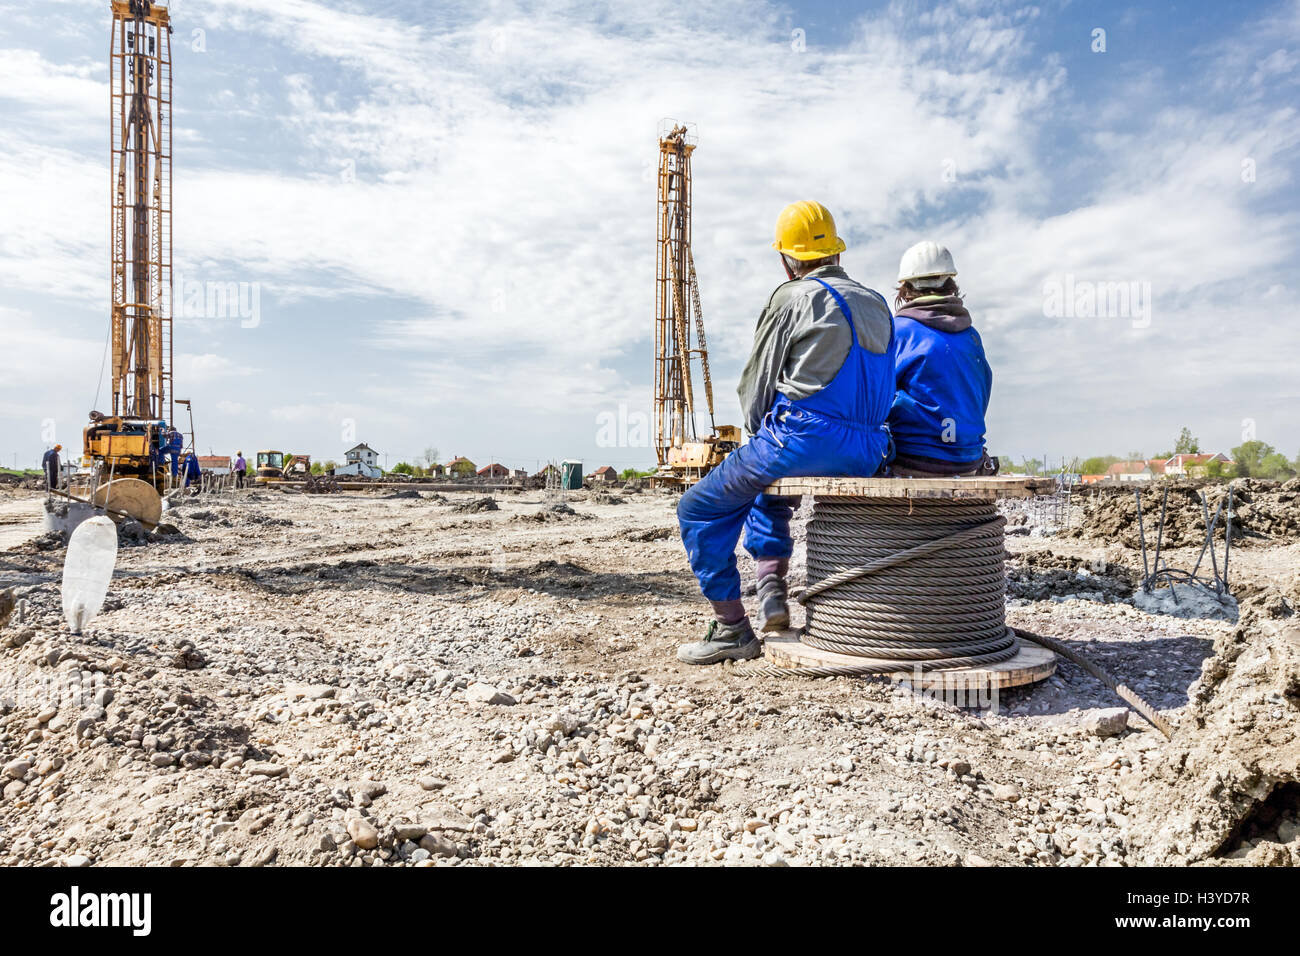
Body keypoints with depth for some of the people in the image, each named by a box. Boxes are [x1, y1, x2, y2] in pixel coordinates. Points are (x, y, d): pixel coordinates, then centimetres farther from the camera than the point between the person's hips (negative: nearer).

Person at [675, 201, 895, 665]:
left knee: (699, 510, 8)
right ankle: (773, 591, 24)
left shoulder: (793, 297, -3)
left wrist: (759, 434, 16)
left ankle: (732, 628, 7)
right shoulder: (877, 304, 18)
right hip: (866, 453, 8)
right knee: (766, 493, 35)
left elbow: (756, 385, -2)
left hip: (803, 438, -8)